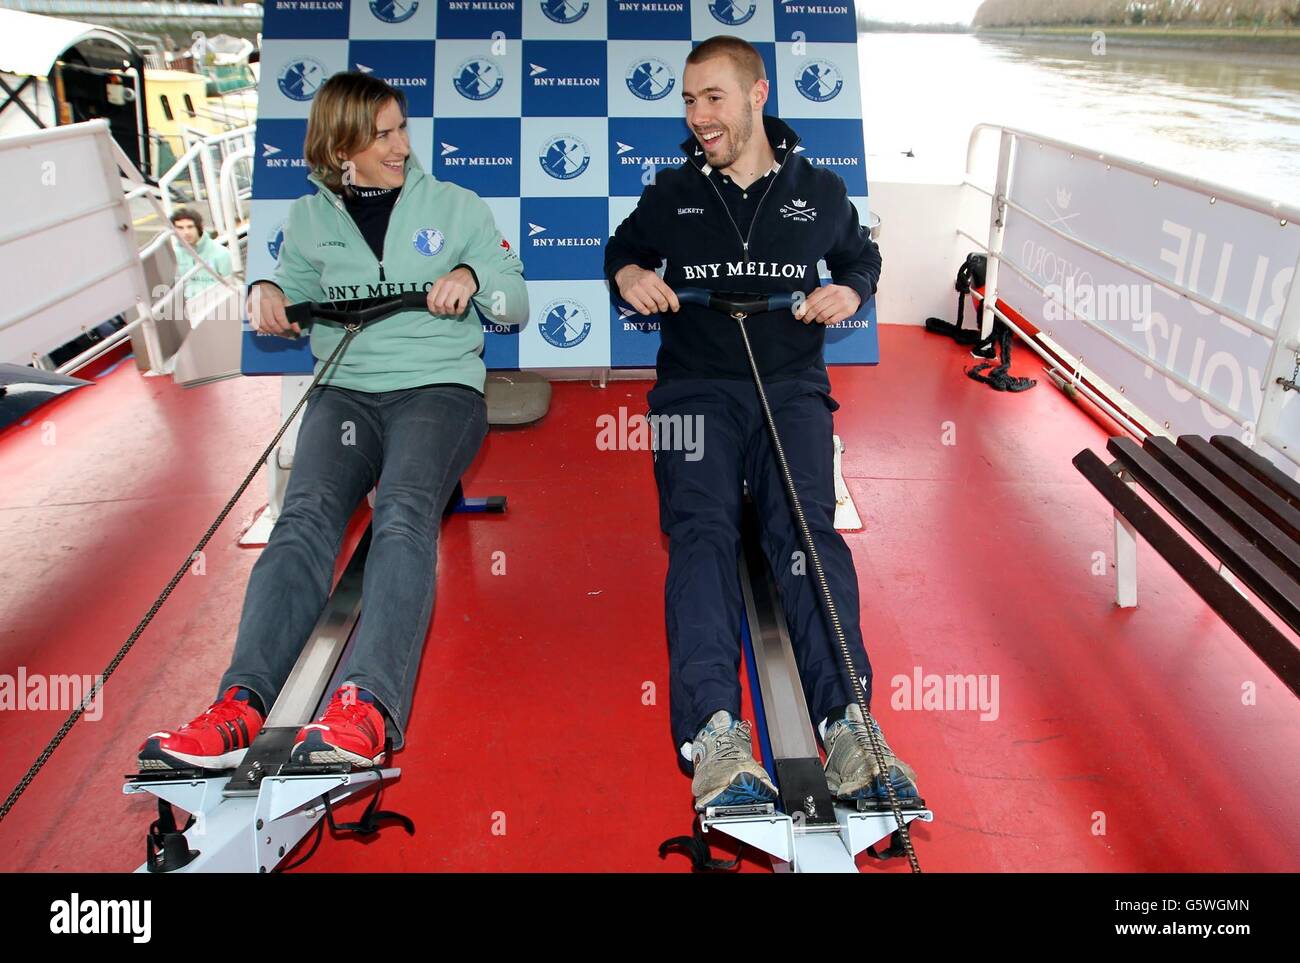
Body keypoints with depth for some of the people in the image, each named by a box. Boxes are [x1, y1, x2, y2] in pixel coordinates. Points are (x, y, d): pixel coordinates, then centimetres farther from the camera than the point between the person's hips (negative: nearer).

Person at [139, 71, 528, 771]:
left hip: (440, 386, -2)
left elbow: (516, 305, 12)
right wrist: (267, 291, 4)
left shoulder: (456, 206, 14)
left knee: (404, 512, -33)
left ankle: (368, 705, -48)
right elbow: (296, 295, 27)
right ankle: (240, 706, -41)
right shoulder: (309, 219, 19)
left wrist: (471, 277, -9)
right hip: (344, 390, 2)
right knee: (306, 515, -28)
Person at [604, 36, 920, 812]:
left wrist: (850, 291, 6)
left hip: (792, 385, 0)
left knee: (808, 525, -26)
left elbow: (863, 256, 30)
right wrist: (627, 274, 6)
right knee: (701, 528, -26)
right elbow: (622, 248, 31)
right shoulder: (671, 195, 14)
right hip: (696, 389, 0)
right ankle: (716, 732, -40)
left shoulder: (820, 191, 15)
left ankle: (848, 722, -36)